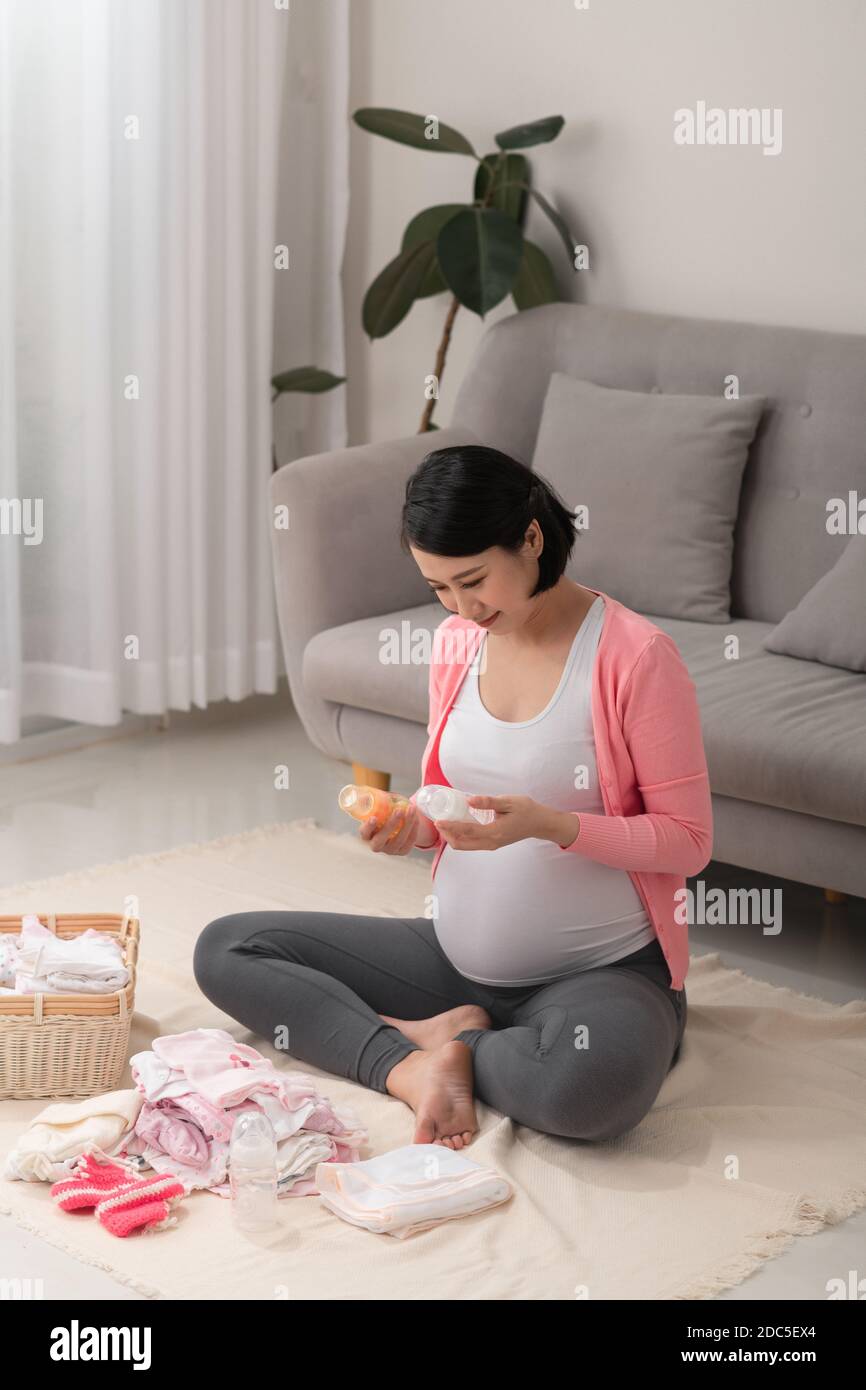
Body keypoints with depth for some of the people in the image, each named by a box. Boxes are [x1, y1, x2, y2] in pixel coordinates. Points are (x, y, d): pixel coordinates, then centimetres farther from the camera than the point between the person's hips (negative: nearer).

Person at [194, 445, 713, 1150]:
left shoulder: (635, 654, -15)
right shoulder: (456, 642, 5)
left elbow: (688, 840, -12)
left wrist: (545, 823, -25)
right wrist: (412, 826, -7)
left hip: (603, 972, -6)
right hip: (458, 954, 6)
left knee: (595, 1082, -42)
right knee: (224, 947, -2)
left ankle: (442, 1039, -10)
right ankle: (409, 1068, -16)